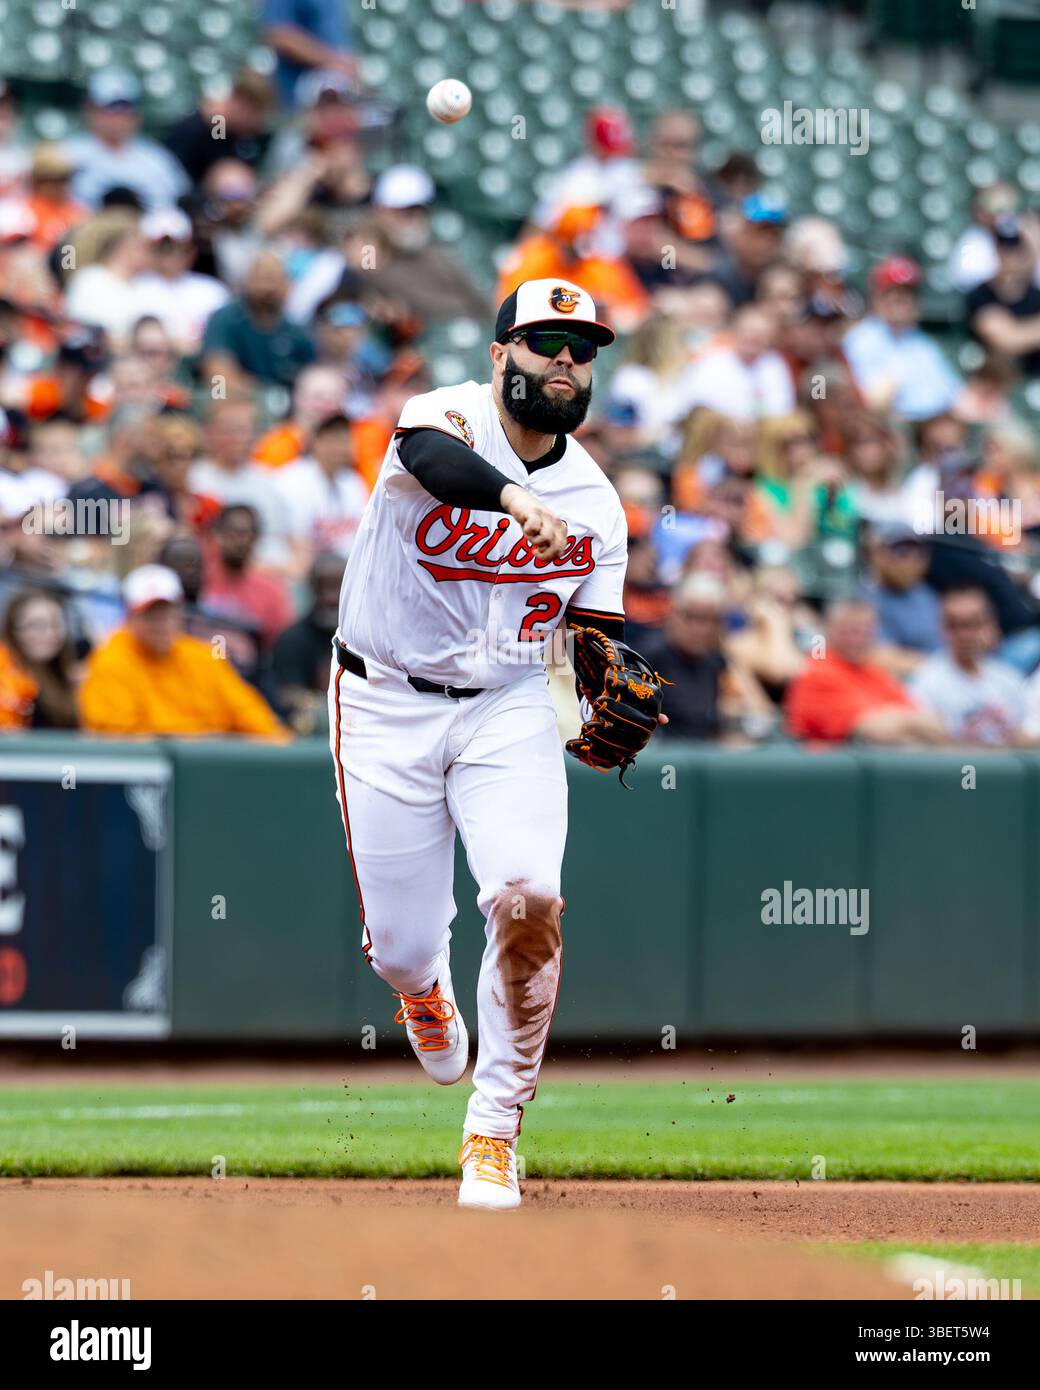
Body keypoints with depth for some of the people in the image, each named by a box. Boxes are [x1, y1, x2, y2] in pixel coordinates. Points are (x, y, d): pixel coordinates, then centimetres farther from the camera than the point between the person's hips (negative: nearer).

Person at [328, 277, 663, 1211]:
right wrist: (513, 495, -59)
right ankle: (425, 987, 43)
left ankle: (495, 1131, -6)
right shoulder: (452, 414, -13)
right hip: (386, 709, -2)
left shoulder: (596, 504, 0)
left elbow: (599, 637, 7)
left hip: (509, 710, 2)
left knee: (529, 900, -22)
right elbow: (432, 455, -39)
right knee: (402, 948, 0)